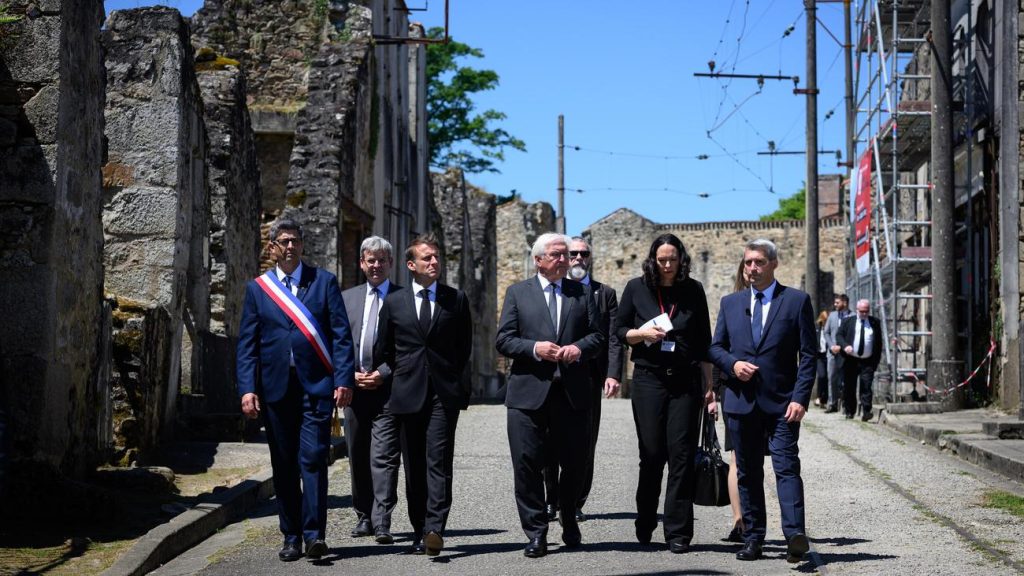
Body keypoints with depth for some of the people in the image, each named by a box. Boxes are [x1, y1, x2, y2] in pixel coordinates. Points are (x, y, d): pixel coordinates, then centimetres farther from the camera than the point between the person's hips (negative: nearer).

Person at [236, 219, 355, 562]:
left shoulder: (324, 282, 6)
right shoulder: (257, 288, 9)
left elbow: (341, 335, 2)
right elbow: (247, 343, 6)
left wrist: (344, 380, -8)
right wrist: (247, 388, -4)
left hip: (316, 387, -2)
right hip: (275, 389, 2)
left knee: (313, 459, -11)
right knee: (284, 465, 6)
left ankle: (314, 534, -10)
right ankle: (291, 537, 12)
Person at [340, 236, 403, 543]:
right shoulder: (347, 298, 13)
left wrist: (384, 374, -12)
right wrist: (350, 374, -3)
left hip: (388, 388, -4)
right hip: (354, 388, 4)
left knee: (385, 458, -9)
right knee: (358, 458, 10)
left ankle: (382, 523, -12)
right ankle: (363, 517, 20)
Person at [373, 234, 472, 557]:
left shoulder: (456, 299, 7)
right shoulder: (394, 302, 8)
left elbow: (464, 346, 13)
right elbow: (383, 350, 16)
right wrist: (399, 376, 11)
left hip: (444, 393, -2)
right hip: (408, 394, 2)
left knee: (439, 462, -12)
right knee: (414, 466, 5)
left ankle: (434, 530, -20)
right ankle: (419, 531, 11)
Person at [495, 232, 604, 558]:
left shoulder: (582, 293, 12)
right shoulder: (518, 293, 7)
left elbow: (597, 336, 9)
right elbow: (503, 340, 1)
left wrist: (580, 348, -11)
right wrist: (535, 348, -15)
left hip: (573, 393, 2)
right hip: (529, 392, -2)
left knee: (574, 463, 9)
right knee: (527, 463, -5)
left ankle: (569, 520, 33)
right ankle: (536, 533, 2)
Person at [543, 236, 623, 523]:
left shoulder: (605, 294, 11)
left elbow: (613, 338, 4)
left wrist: (613, 374, -8)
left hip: (589, 380, 0)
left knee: (585, 445, 3)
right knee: (551, 445, 0)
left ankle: (576, 503, 12)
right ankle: (552, 501, 11)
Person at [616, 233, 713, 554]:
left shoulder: (693, 290, 6)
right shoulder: (637, 288, 4)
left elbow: (704, 341, 9)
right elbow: (618, 331, 9)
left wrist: (709, 384, 6)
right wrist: (641, 333, -12)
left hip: (686, 382, 0)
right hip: (649, 380, 0)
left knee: (681, 455, -3)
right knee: (652, 455, 3)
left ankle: (678, 533, 0)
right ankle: (645, 524, 22)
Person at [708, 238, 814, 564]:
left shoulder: (797, 301, 2)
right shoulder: (730, 303, 13)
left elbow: (808, 354, -2)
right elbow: (716, 347, 16)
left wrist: (800, 398, -12)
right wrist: (733, 363, -7)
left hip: (782, 402, -4)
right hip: (742, 401, 4)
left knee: (787, 467, -13)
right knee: (748, 473, 8)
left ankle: (795, 536, -21)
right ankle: (753, 538, 14)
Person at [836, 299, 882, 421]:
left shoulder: (875, 323, 8)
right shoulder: (848, 321, 7)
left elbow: (879, 343, 9)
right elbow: (839, 335, 1)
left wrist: (876, 361, 3)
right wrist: (845, 346, -19)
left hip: (868, 362, -1)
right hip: (850, 360, 1)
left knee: (866, 386, -11)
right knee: (849, 387, 6)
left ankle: (866, 411, -15)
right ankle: (849, 411, 19)